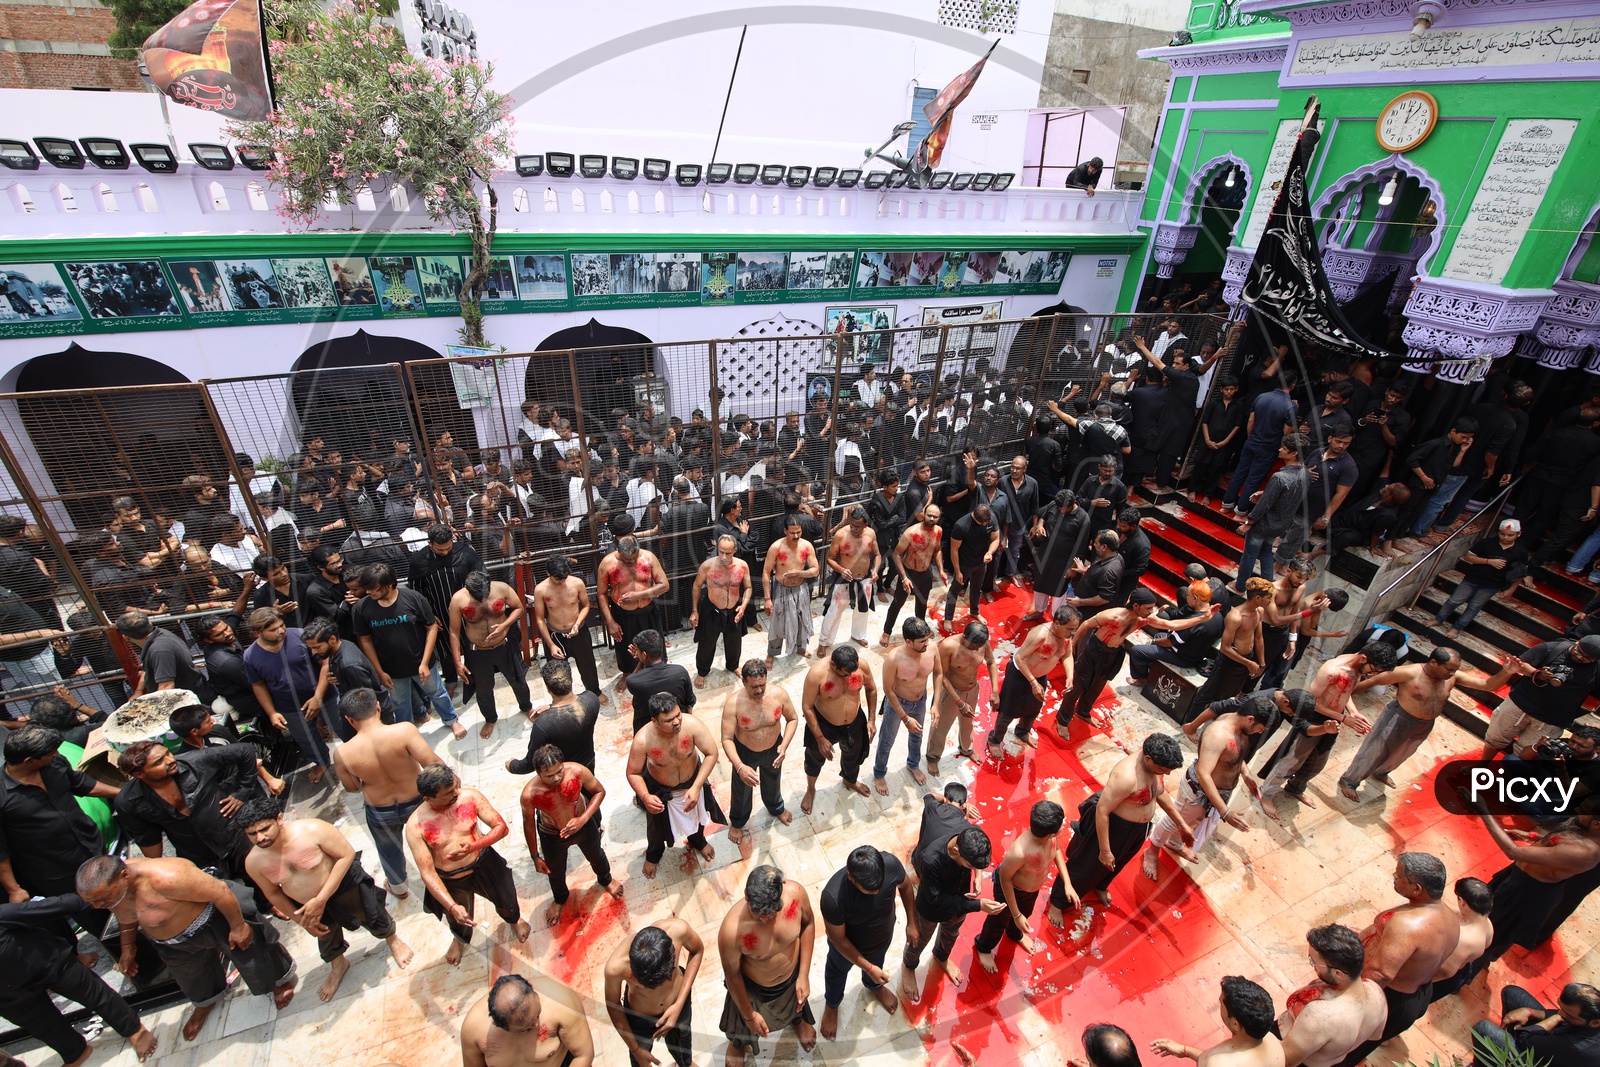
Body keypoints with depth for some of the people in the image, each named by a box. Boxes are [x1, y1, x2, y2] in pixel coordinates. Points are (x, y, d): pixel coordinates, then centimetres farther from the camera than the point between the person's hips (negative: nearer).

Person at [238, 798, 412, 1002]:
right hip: (306, 903, 4)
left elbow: (347, 853, -29)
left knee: (374, 918, 19)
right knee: (326, 937, 30)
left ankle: (392, 939, 53)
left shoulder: (311, 830, -37)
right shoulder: (253, 862, -22)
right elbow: (273, 894, -5)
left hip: (344, 885, -4)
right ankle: (338, 966, 62)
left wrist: (321, 899, -31)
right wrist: (301, 921, 0)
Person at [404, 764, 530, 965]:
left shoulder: (471, 797, -24)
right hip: (450, 882, -1)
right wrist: (452, 906, -30)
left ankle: (514, 919, 63)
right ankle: (460, 939, 67)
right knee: (458, 921, 28)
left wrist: (473, 846, -36)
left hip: (485, 864, 1)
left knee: (507, 902, 24)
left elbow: (501, 826, -18)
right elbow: (427, 873, -24)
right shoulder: (415, 826, -28)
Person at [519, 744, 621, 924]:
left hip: (584, 825, 1)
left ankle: (605, 879, 65)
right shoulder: (529, 794, -36)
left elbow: (600, 791, -17)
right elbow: (529, 823, -15)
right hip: (552, 835, -1)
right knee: (556, 872, 27)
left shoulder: (577, 771, -36)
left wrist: (583, 819, -30)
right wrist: (535, 857, -4)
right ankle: (560, 899, 63)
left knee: (596, 856, 29)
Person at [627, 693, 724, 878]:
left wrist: (696, 787, -32)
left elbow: (711, 754, -27)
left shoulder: (692, 724, -38)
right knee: (657, 826, 26)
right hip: (660, 789, -1)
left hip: (693, 781, 1)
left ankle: (697, 840, 66)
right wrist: (645, 797, -39)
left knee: (696, 814, 30)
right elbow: (633, 773, -22)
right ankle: (653, 853, 62)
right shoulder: (642, 740, -38)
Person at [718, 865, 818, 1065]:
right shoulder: (731, 930, -42)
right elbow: (732, 974, -22)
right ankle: (738, 1044, 66)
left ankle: (798, 1020, 71)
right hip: (753, 988, -2)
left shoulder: (795, 892, -36)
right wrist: (749, 1014, -7)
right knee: (745, 1027, 31)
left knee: (796, 1004, 35)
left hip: (792, 976, 2)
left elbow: (808, 923, -13)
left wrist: (803, 976, -11)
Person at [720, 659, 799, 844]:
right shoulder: (733, 703, -35)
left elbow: (793, 719, -11)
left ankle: (776, 808, 65)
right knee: (742, 790, 24)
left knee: (772, 782, 31)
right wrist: (740, 766, -41)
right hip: (745, 752, -2)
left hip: (773, 749, 2)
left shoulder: (779, 693, -27)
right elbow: (727, 739, -29)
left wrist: (784, 746, -23)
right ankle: (737, 821, 56)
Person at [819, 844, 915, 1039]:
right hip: (849, 945, -2)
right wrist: (868, 968, -19)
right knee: (837, 972, 30)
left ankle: (874, 986, 69)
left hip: (883, 936, 3)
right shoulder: (833, 897, -46)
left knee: (877, 962, 35)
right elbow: (838, 939, -26)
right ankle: (831, 1004, 63)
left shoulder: (891, 863, -38)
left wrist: (911, 922, -2)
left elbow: (906, 885, -12)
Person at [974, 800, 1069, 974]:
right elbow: (1004, 879, -27)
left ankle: (1015, 934, 69)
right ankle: (983, 948, 56)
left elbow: (1056, 850, -3)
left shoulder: (1051, 835, -29)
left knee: (1026, 913, 35)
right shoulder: (1019, 852, -47)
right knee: (1000, 921, 24)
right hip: (1011, 889, -5)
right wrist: (1016, 915, -18)